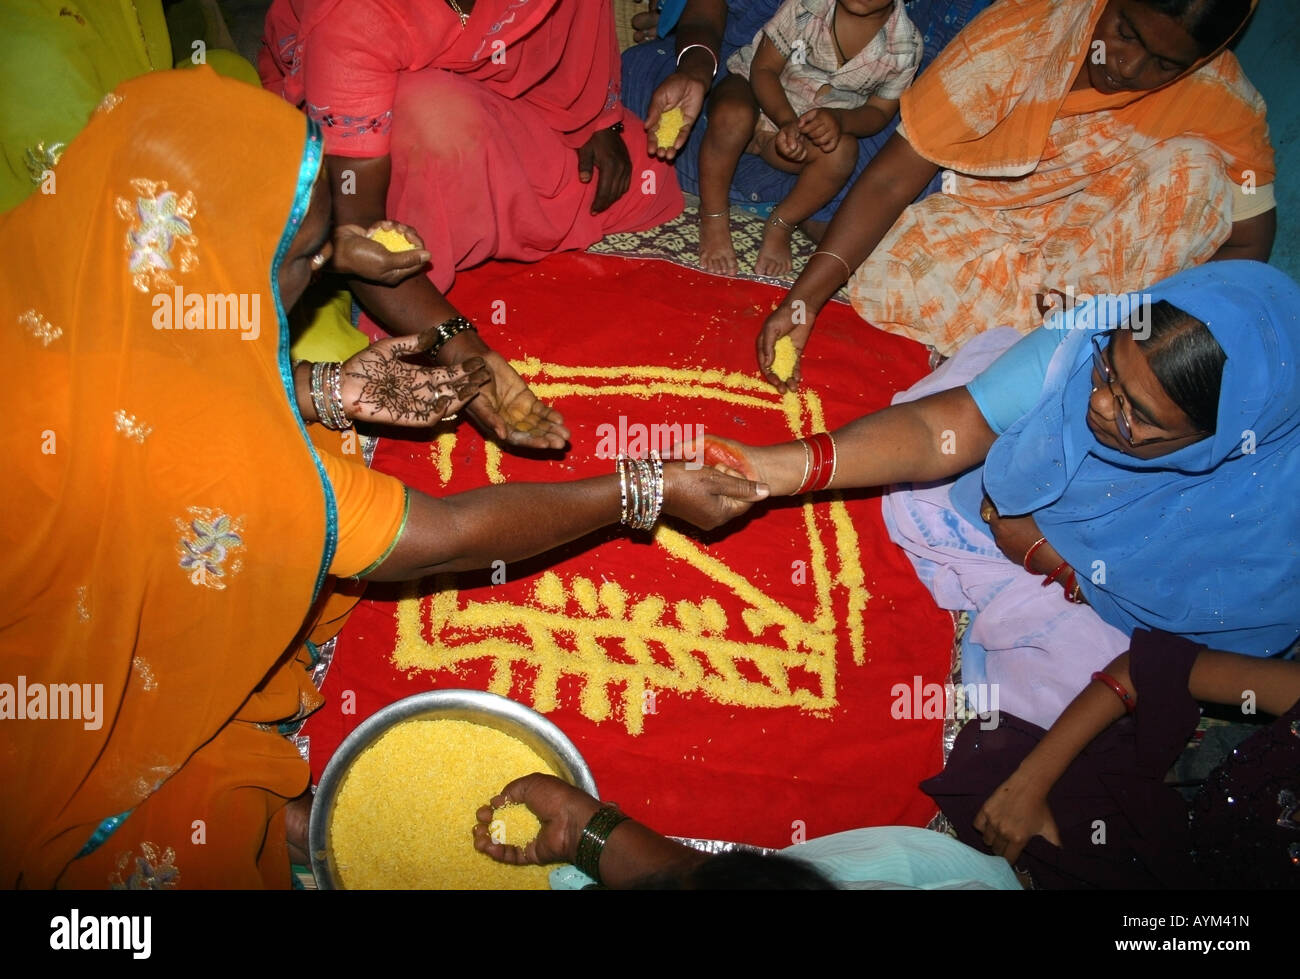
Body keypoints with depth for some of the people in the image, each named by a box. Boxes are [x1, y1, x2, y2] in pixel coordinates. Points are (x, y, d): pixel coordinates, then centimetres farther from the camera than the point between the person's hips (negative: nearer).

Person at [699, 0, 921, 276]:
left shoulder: (905, 45, -15)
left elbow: (880, 111, -4)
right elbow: (763, 68, -12)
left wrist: (840, 119, -28)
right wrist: (787, 120, -32)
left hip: (812, 128, 2)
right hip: (754, 90, -1)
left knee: (842, 151, -33)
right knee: (732, 115, -37)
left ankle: (780, 225, -8)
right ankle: (713, 219, -14)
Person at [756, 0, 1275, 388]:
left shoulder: (1223, 100, -18)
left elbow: (1247, 242, -11)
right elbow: (890, 180, -24)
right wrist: (802, 302, -33)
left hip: (1101, 242, 2)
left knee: (1195, 169, -28)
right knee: (882, 282, -31)